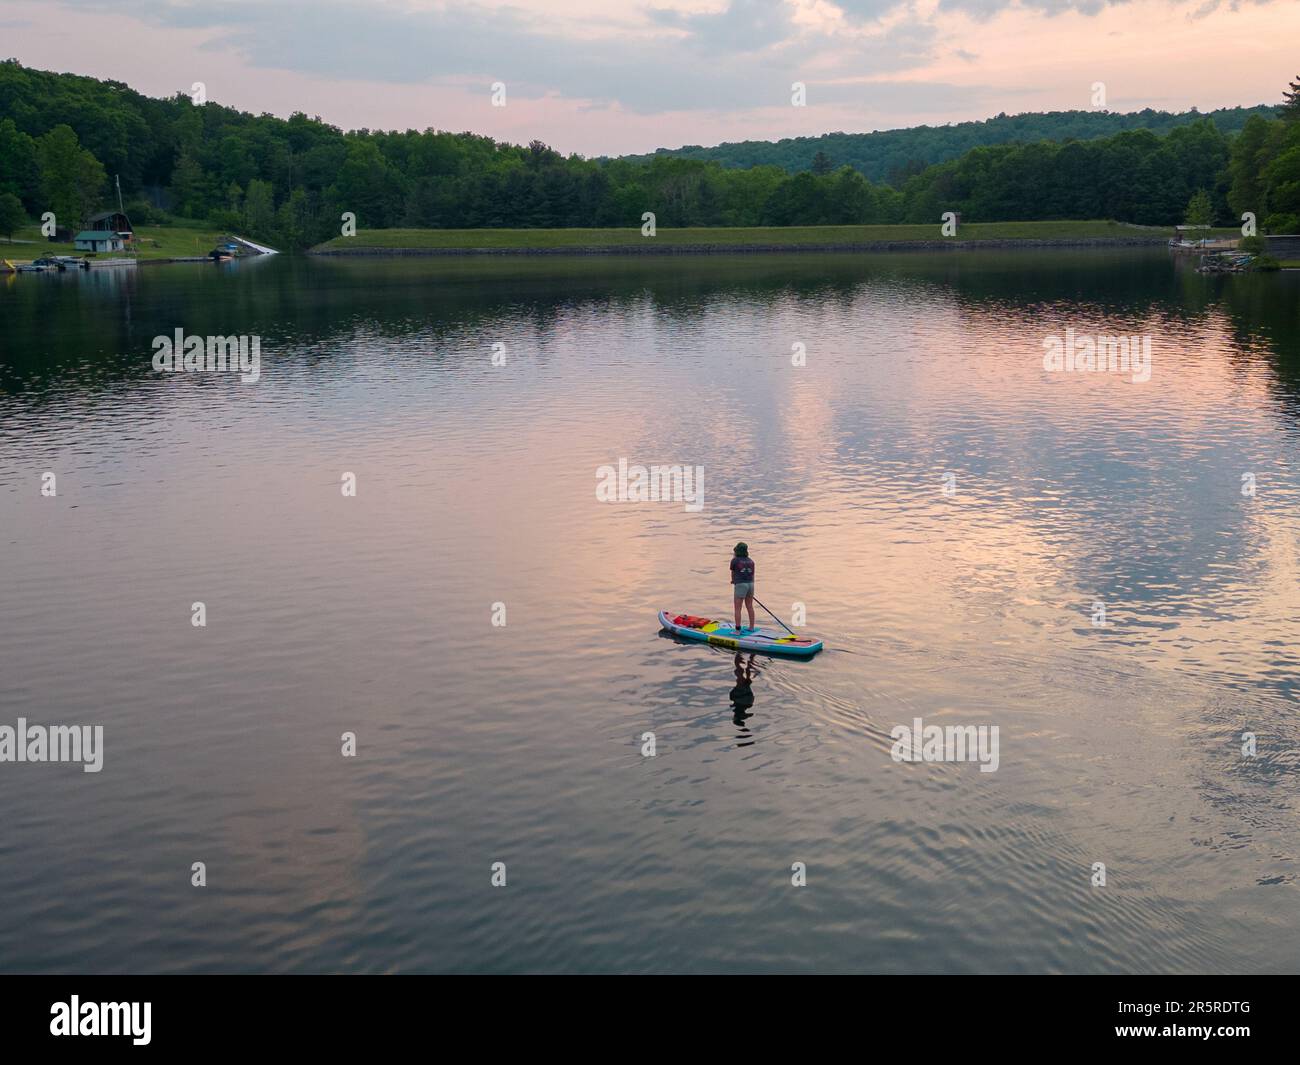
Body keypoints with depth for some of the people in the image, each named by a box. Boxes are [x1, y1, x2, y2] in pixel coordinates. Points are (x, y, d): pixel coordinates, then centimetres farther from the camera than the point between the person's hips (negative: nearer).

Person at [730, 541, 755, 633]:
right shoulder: (750, 561, 8)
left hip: (740, 585, -6)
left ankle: (738, 630, -4)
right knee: (750, 606, 18)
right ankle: (751, 627, 26)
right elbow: (752, 575, 12)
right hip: (750, 584, 6)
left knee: (737, 608, -2)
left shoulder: (735, 560, -6)